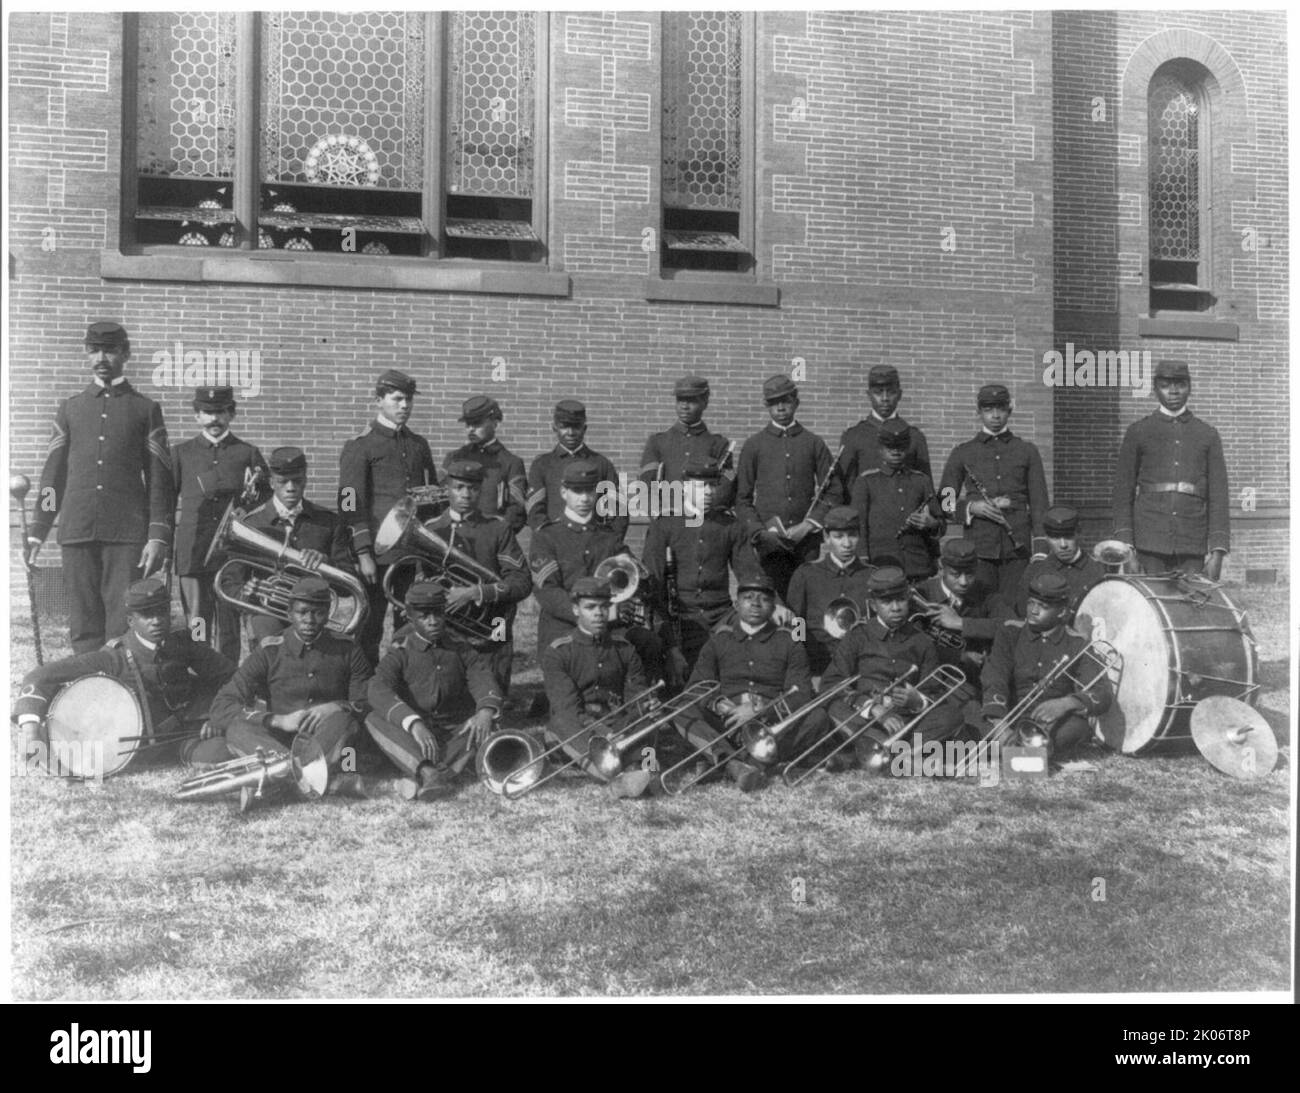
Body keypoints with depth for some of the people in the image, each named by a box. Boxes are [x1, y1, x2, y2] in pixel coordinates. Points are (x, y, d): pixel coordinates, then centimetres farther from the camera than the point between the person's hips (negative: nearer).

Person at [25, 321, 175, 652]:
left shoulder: (146, 410, 8)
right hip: (77, 531, 3)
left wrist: (158, 537, -6)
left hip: (127, 532, -2)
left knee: (125, 629, -6)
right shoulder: (70, 408, 16)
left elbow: (158, 479, 3)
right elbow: (53, 473, 16)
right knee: (83, 627, 2)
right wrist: (37, 531, 10)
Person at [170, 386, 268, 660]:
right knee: (198, 629, 1)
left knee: (228, 631, 4)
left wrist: (253, 497, -10)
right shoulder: (180, 453, 10)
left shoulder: (248, 454, 9)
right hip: (193, 555, 0)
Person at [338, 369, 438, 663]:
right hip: (379, 552, -5)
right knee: (370, 626, 0)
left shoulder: (419, 445, 14)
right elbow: (350, 504, -9)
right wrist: (363, 554, -14)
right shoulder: (360, 446, -3)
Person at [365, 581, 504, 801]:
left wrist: (486, 710, -32)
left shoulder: (461, 652, 9)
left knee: (488, 721, -25)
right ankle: (433, 774, -47)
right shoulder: (400, 654, 0)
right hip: (412, 741, -1)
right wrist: (413, 723, -37)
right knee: (374, 720, -27)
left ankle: (426, 775, -39)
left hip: (456, 738, 2)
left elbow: (483, 681, -7)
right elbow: (377, 690, -19)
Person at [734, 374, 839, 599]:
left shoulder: (813, 443, 9)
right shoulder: (754, 445, 8)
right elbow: (742, 498, 7)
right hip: (769, 539, -1)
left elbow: (834, 492, 6)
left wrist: (807, 525, -5)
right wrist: (759, 532, -7)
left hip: (807, 539, 1)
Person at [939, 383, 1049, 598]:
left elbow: (1039, 505, 7)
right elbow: (944, 503, 10)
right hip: (978, 547, 0)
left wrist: (1040, 553, -2)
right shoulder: (963, 453, 11)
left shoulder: (1027, 451, 12)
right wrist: (971, 507, -10)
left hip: (1017, 548, 0)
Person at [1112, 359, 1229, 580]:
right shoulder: (1137, 432, 9)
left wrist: (1217, 552, -2)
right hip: (1150, 542, -1)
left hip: (1192, 545, 1)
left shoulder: (1208, 435, 12)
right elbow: (1123, 492, 6)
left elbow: (1219, 495, 8)